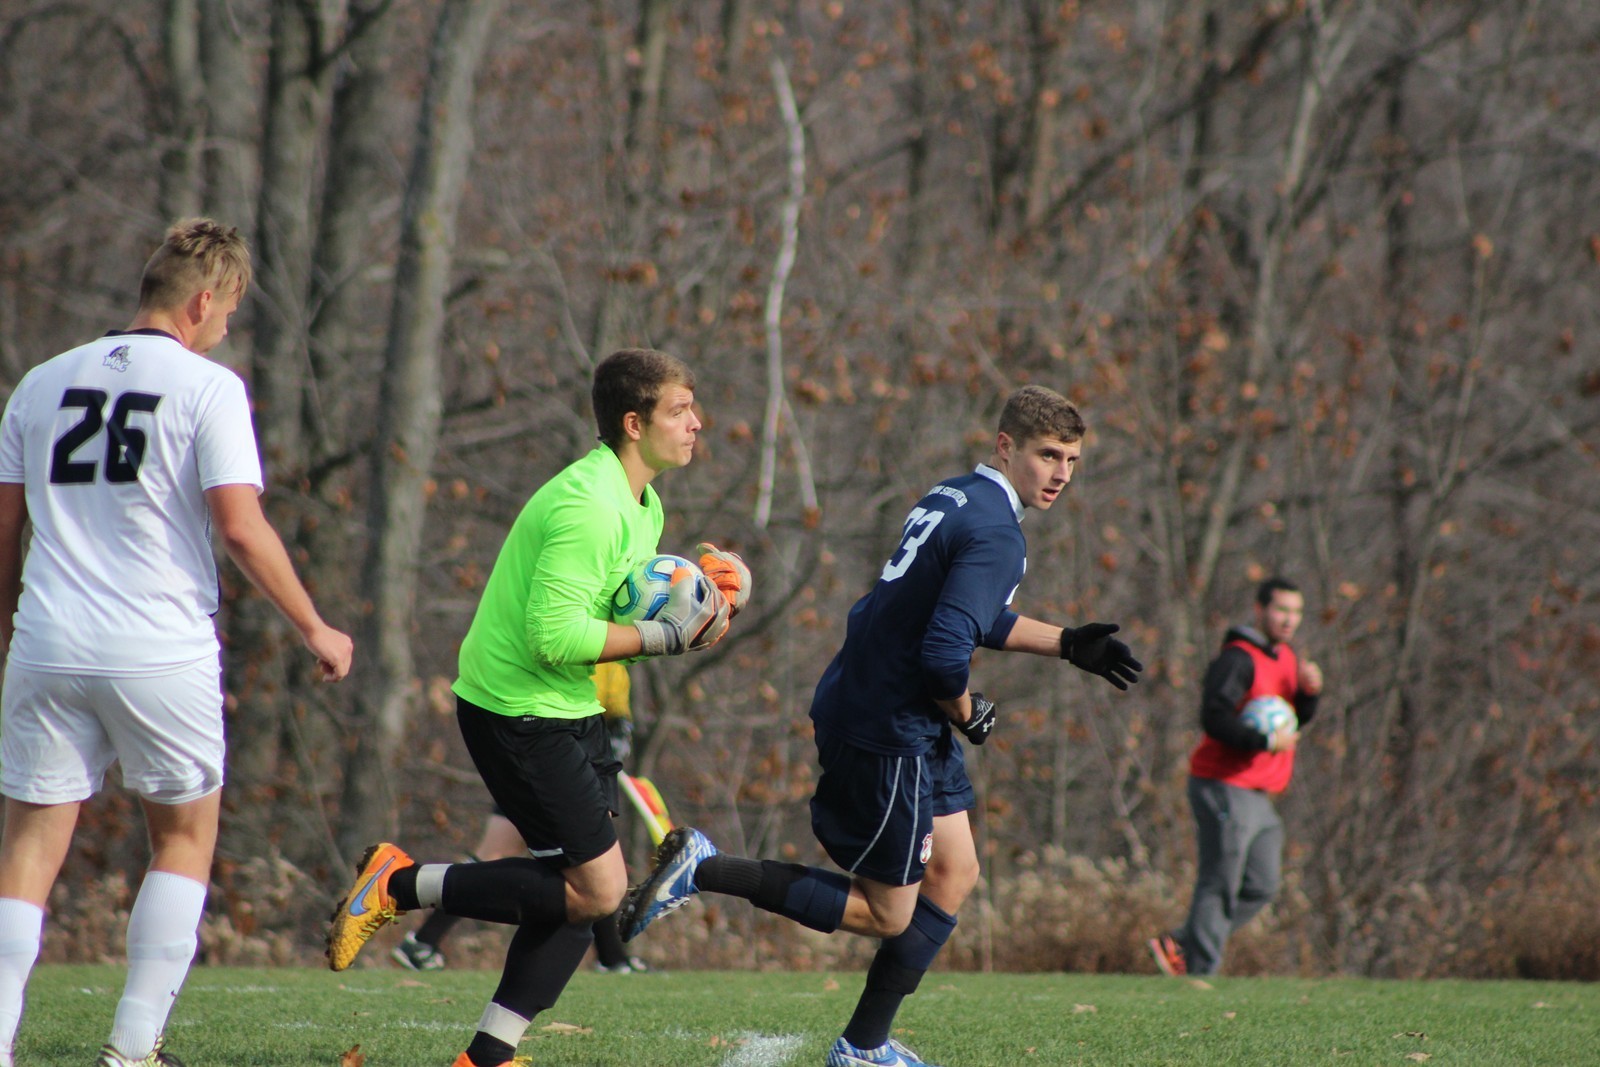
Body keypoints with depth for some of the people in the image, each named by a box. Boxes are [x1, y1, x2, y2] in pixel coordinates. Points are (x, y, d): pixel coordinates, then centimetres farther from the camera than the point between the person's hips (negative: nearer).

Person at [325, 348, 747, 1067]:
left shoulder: (643, 507, 12)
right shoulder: (588, 507, -21)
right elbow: (554, 635, -27)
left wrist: (689, 601, 2)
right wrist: (664, 638, -21)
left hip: (570, 711, 10)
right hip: (517, 711, -10)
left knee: (588, 888, 6)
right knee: (595, 889, -10)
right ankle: (399, 885, -2)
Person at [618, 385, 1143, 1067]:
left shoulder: (953, 498, 11)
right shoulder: (995, 534, -20)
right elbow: (945, 652, -29)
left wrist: (1068, 645, 21)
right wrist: (968, 715, -10)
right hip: (887, 733, -10)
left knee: (954, 874, 16)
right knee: (886, 914, 0)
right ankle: (703, 869, -5)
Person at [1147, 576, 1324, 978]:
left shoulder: (1284, 658, 16)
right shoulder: (1238, 659, -14)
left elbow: (1295, 720, 19)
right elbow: (1214, 718, -23)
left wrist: (1309, 692, 0)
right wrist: (1265, 742, -25)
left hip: (1258, 794, 9)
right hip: (1225, 789, -9)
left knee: (1262, 887, 9)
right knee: (1219, 886, -7)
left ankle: (1181, 945, 16)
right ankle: (1201, 971, -2)